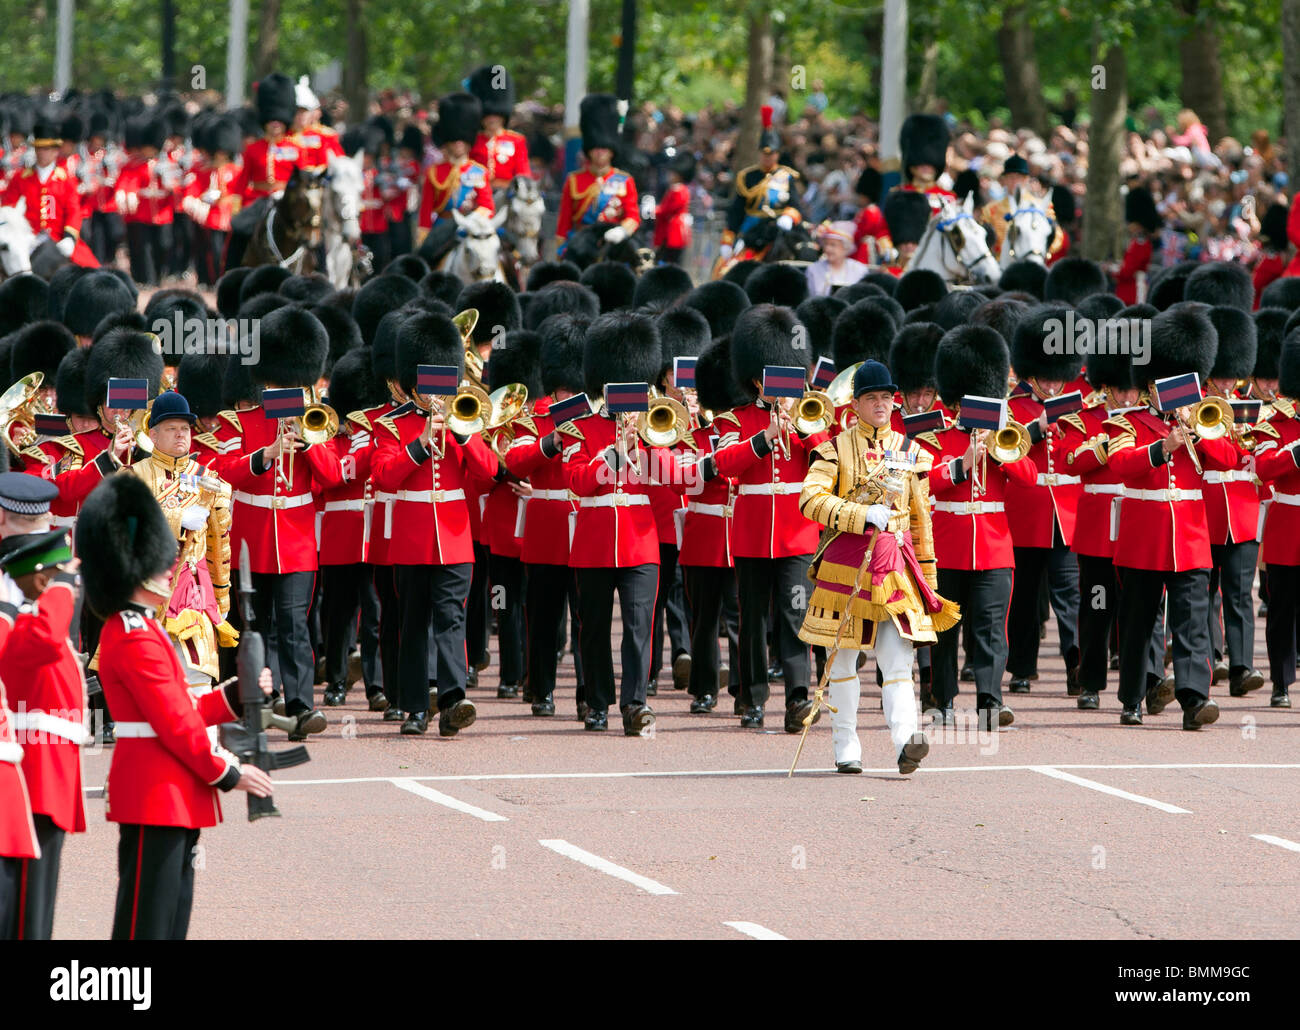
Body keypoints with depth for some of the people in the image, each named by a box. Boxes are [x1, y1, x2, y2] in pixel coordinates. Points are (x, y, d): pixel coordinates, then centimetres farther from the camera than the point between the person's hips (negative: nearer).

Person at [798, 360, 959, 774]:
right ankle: (846, 750, 14)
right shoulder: (837, 449, 3)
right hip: (844, 563, -1)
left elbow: (921, 520, 16)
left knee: (897, 658, -12)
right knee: (842, 660, 5)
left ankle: (906, 741, -25)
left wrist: (928, 579, 16)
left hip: (894, 566, 1)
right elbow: (811, 499, -11)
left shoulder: (909, 453, 12)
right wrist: (863, 516, -21)